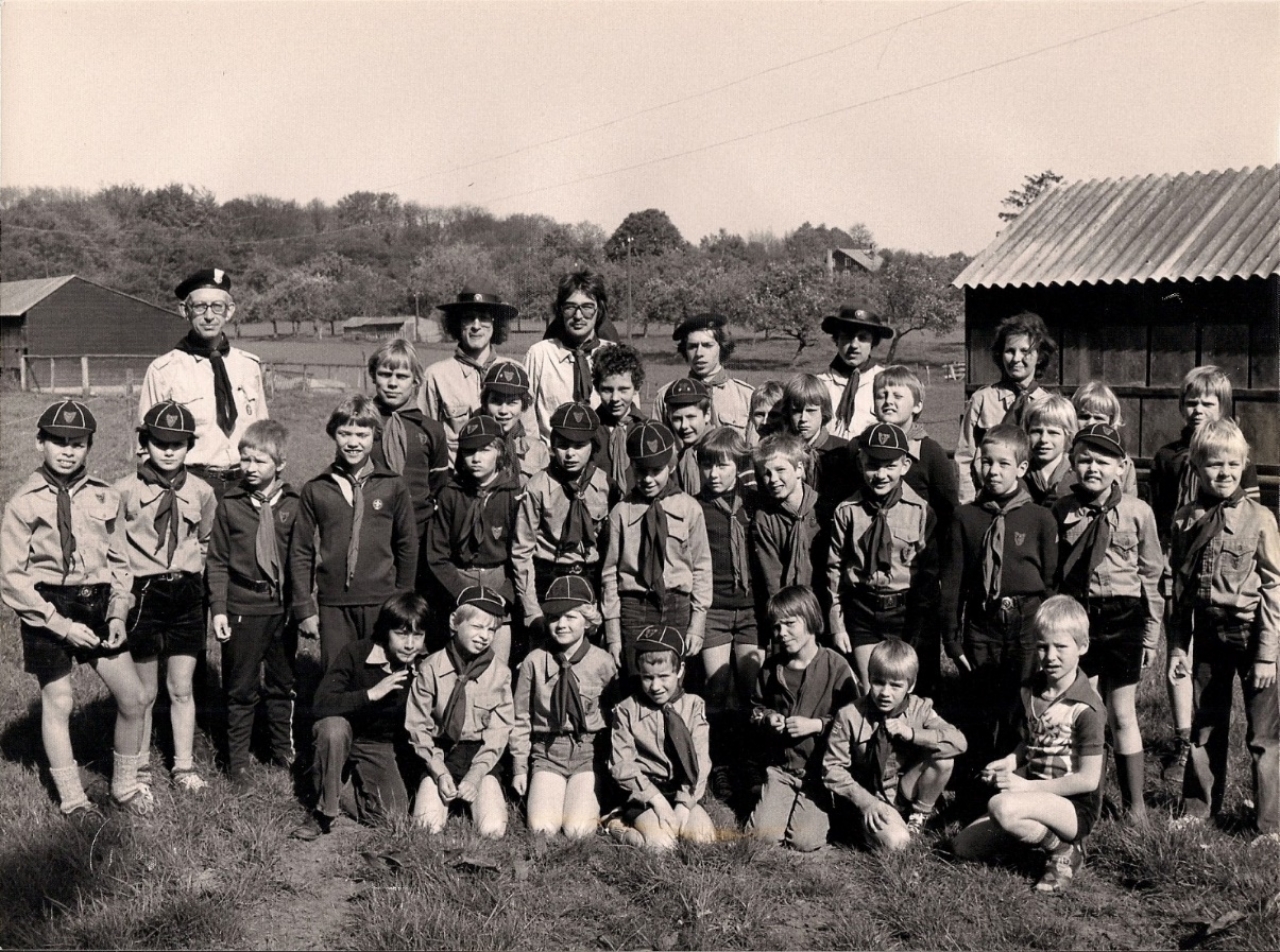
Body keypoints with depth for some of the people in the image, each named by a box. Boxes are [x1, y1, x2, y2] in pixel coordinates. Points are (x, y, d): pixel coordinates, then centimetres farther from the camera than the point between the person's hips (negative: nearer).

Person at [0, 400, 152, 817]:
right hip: (48, 609, -3)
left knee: (133, 699, 3)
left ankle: (125, 787, 25)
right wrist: (59, 622, -14)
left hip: (98, 604, 3)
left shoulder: (105, 498, 2)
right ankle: (72, 800, 23)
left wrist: (117, 614, -2)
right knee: (58, 703, 5)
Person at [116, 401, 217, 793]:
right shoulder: (126, 490, -8)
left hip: (186, 595, 2)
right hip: (143, 594, -2)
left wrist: (191, 576, 8)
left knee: (182, 688, 8)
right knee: (144, 691, 9)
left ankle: (184, 766, 19)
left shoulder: (201, 492, 0)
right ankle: (140, 767, 24)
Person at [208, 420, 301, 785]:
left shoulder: (293, 504, 0)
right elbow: (217, 561, 0)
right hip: (242, 607, -1)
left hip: (283, 607, 1)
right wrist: (218, 609, -5)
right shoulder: (230, 505, -2)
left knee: (282, 685, 14)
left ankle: (284, 751, 29)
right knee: (240, 689, 7)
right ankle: (238, 759, 19)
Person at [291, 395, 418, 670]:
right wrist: (304, 608, 4)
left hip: (381, 604, -1)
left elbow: (408, 547, 8)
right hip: (333, 605, 1)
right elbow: (300, 553, 7)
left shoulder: (393, 487, 2)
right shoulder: (315, 490, 4)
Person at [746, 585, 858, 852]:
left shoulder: (835, 666, -9)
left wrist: (816, 725, -18)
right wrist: (766, 719, -4)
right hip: (780, 766, 4)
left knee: (805, 840, -15)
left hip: (820, 768, -3)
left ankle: (824, 807, 16)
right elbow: (755, 708, 18)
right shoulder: (772, 667, 4)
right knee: (762, 834, -11)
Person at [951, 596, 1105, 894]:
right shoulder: (1030, 692, 5)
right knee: (964, 846, 0)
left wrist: (1027, 786, -17)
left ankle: (1063, 851, -10)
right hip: (1036, 797, 8)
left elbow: (1089, 779, -18)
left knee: (1002, 806, -35)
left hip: (1075, 807, -7)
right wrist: (1009, 763, -3)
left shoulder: (1086, 709, -18)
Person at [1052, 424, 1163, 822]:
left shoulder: (1137, 512, -4)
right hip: (1077, 614, 2)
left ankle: (1135, 804, 15)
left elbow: (1151, 575, 2)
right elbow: (1051, 572, 7)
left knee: (1122, 714, 3)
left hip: (1124, 615, -2)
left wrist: (1151, 633, 2)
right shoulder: (1063, 511, 1)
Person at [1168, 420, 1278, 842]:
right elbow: (1179, 588, 8)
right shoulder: (1186, 519, 2)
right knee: (1205, 727, 14)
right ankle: (1199, 808, 28)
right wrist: (1177, 646, 6)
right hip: (1207, 635, 3)